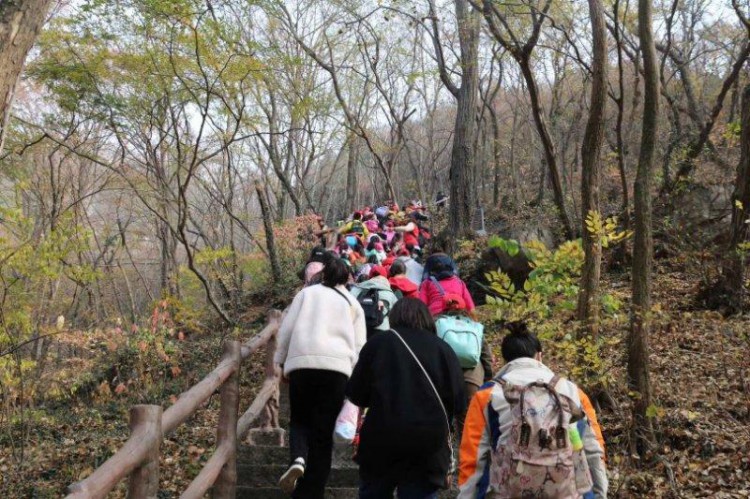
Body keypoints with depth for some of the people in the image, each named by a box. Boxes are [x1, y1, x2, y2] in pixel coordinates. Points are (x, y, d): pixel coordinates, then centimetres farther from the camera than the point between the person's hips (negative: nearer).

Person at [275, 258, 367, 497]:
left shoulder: (306, 293, 17)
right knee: (324, 433, 7)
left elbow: (286, 328, 10)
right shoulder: (353, 303, 20)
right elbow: (359, 346, 14)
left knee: (300, 420, 17)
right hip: (337, 365, 0)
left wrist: (281, 360, 18)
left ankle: (298, 459, -13)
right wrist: (354, 377, 17)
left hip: (301, 362, 0)